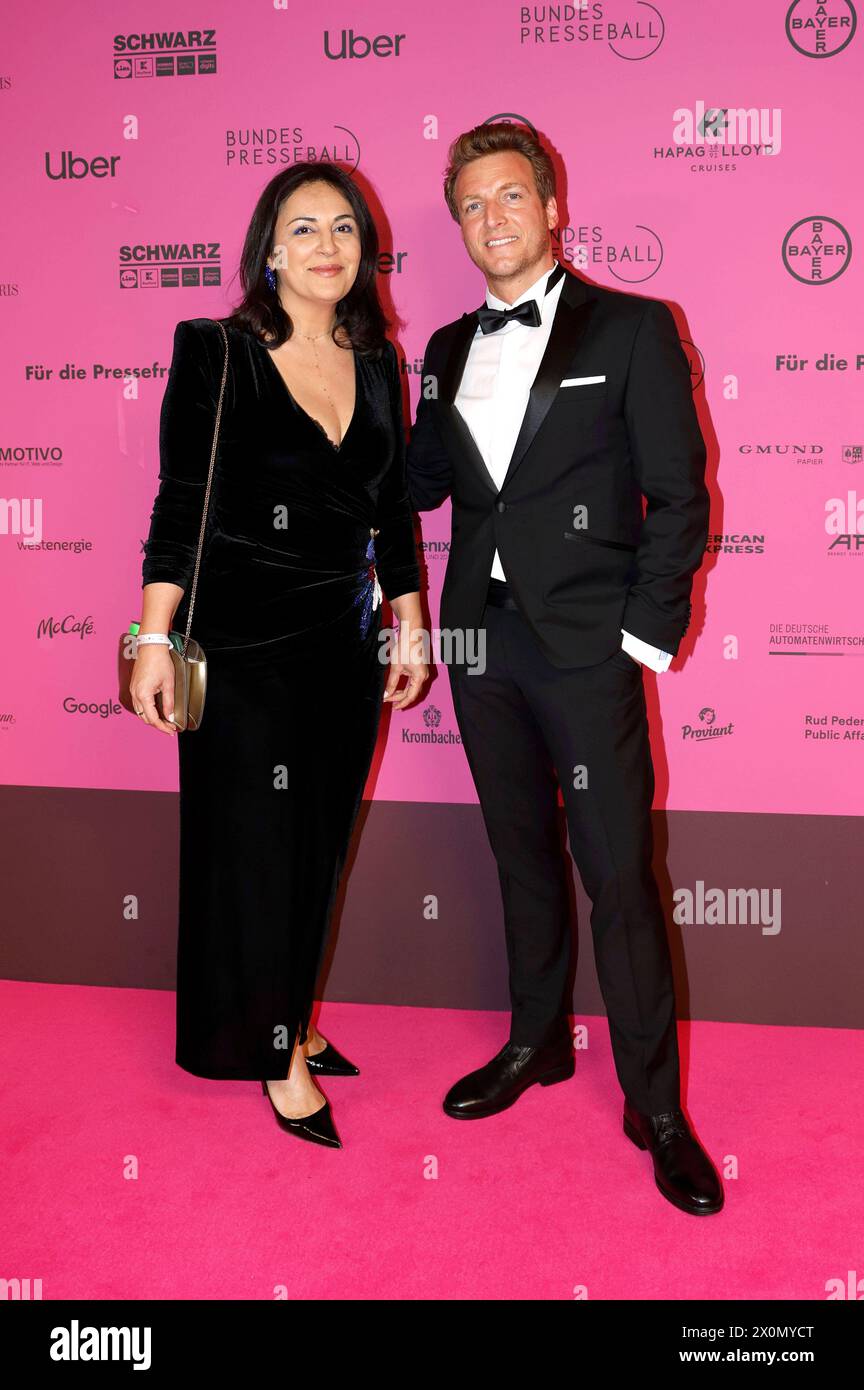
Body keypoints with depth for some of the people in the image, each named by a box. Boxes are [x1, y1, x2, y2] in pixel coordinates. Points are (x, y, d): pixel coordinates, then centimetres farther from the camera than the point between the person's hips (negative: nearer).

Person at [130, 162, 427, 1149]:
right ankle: (276, 1053, 23)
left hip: (345, 639, 5)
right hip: (243, 642, -5)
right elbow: (181, 505, -7)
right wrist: (156, 637, -11)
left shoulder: (377, 362, 8)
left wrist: (410, 627, 11)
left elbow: (393, 509, 12)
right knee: (257, 845, 4)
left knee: (321, 843, 14)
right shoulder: (216, 353, -6)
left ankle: (293, 1019, 34)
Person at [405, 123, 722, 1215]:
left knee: (618, 877, -2)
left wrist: (646, 634, -10)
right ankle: (537, 1043, 33)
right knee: (521, 853, 16)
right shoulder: (449, 348, 14)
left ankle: (655, 1106, 14)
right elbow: (421, 482, 16)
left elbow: (679, 496, -4)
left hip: (585, 645, -5)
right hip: (481, 637, 5)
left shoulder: (630, 329, -1)